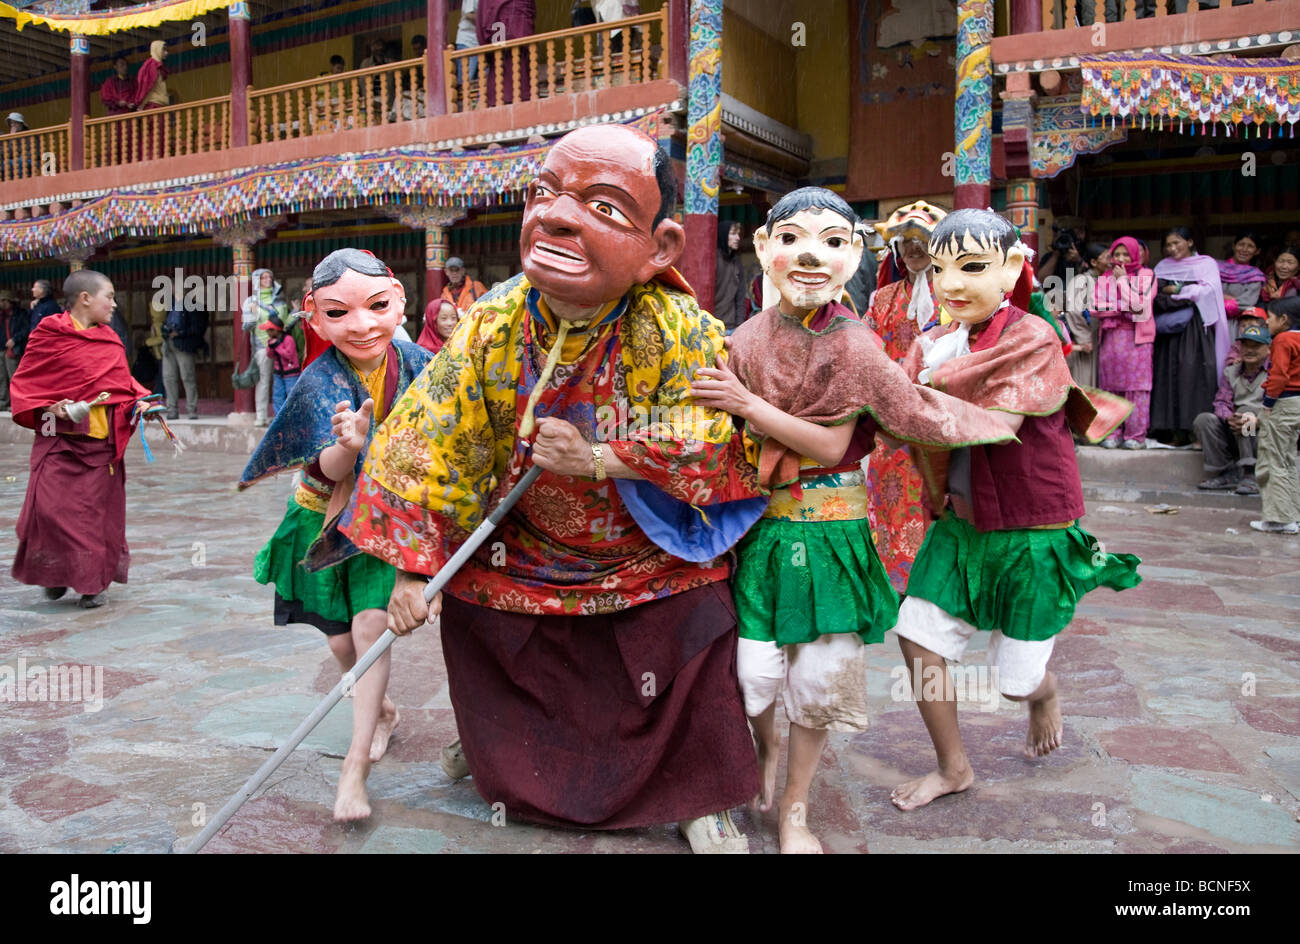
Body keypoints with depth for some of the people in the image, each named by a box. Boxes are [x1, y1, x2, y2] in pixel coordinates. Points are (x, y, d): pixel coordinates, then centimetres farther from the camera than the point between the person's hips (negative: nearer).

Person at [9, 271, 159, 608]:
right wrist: (49, 408, -14)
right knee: (49, 507, -9)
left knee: (98, 511, 4)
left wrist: (140, 402, -2)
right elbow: (23, 385, 1)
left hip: (102, 443, 3)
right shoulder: (49, 334, -2)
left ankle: (93, 584, 15)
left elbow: (123, 385, 17)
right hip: (59, 441, -3)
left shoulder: (110, 341, 11)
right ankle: (56, 577, 13)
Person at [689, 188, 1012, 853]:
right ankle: (765, 752, 36)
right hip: (759, 525, 2)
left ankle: (794, 810, 28)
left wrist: (748, 405, -24)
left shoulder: (853, 344, -10)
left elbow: (831, 446, -17)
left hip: (830, 529, -1)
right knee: (754, 668, 0)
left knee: (819, 673, 5)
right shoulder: (746, 340, -2)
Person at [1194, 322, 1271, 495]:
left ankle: (1249, 475, -28)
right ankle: (1228, 475, -17)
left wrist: (1257, 421, -32)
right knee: (1204, 420, -17)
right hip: (1235, 437, 4)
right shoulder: (1231, 372, 14)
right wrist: (1229, 418, -21)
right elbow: (1221, 402, 3)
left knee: (1245, 411, -31)